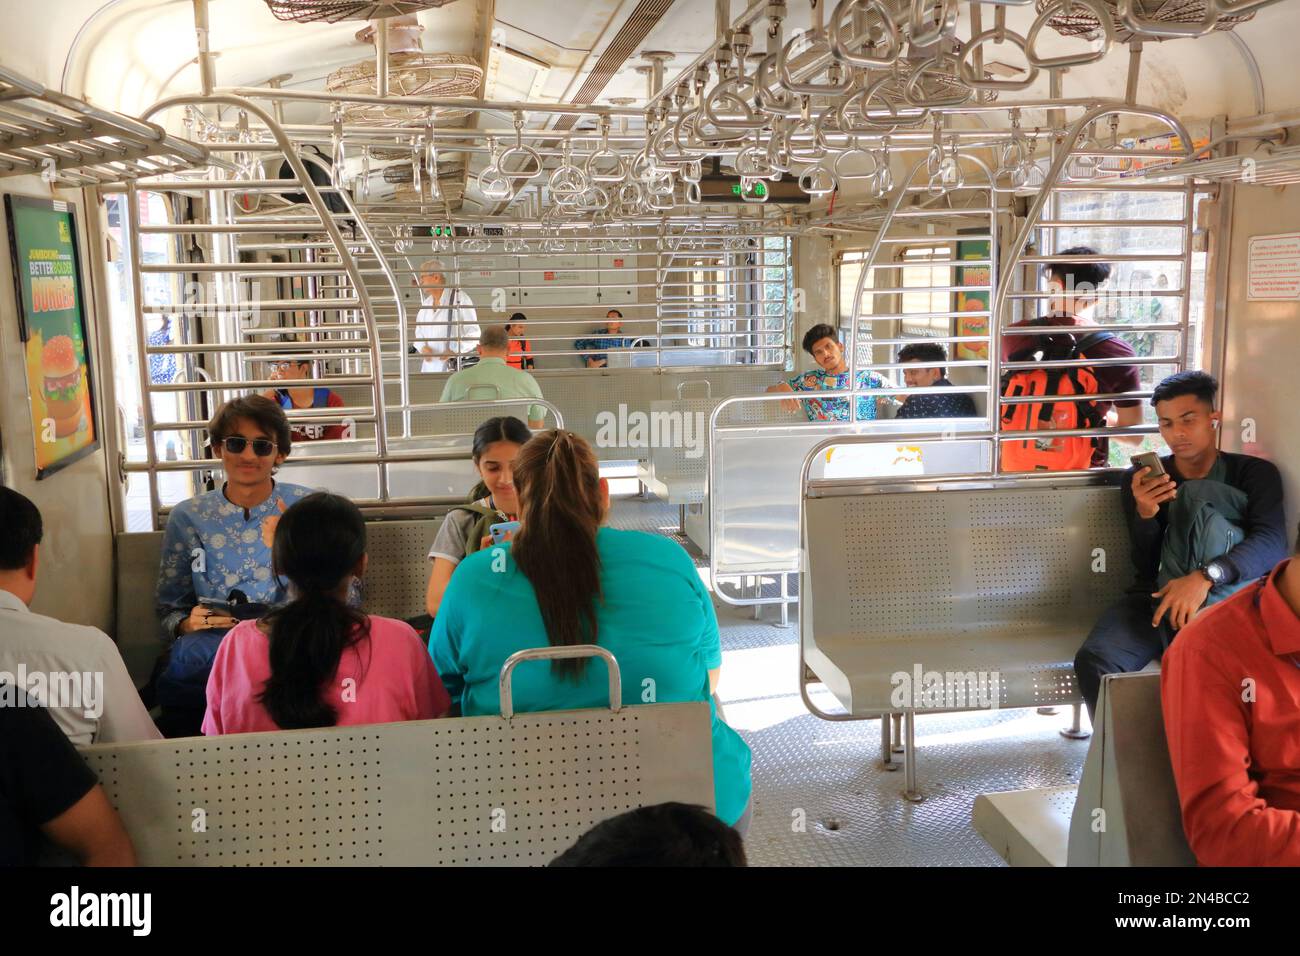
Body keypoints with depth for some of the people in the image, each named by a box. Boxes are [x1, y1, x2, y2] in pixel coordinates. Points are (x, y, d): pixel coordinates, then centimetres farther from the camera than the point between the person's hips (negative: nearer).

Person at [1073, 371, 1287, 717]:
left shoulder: (1255, 473, 6)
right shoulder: (1141, 479, 11)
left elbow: (1272, 543, -12)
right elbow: (1147, 568, 5)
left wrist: (1204, 577, -31)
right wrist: (1144, 515, -17)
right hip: (1156, 597, 1)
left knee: (1199, 499, -23)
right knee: (1093, 661, -31)